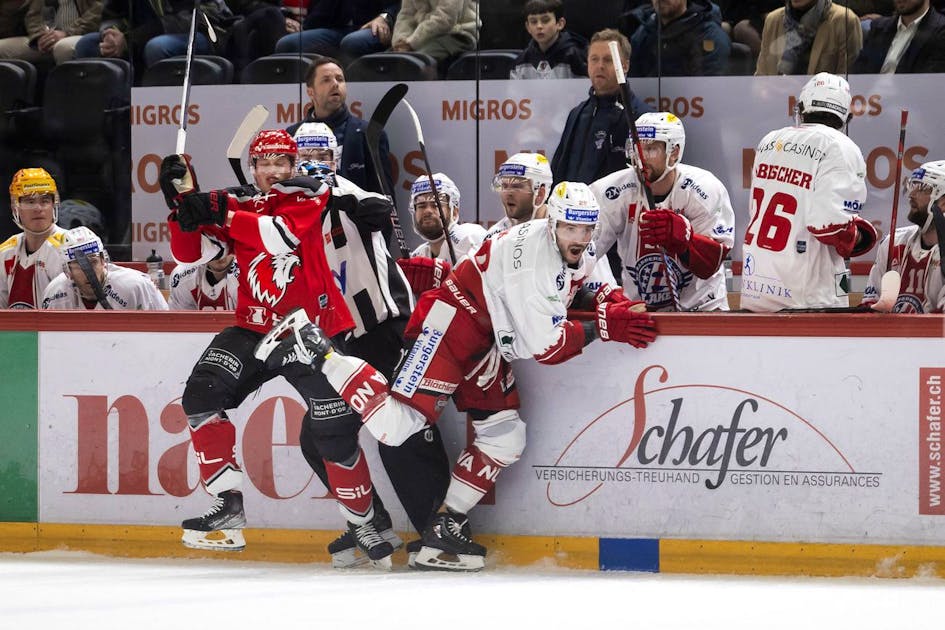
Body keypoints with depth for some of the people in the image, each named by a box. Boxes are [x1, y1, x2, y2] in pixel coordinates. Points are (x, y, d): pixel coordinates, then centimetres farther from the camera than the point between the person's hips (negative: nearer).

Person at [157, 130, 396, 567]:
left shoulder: (307, 194, -4)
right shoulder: (237, 203, 8)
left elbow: (283, 235, -24)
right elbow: (190, 253, 2)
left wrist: (221, 214, -26)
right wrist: (183, 203, -12)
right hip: (256, 327, 4)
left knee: (337, 429, -7)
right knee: (202, 395, -16)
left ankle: (361, 522, 14)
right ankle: (227, 507, -14)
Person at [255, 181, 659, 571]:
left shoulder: (581, 254, 1)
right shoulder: (531, 256, -27)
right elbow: (543, 347, -26)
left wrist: (606, 299, 2)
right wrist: (603, 327, -23)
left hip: (486, 343, 10)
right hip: (451, 323, -10)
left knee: (505, 437, 3)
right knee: (398, 423, -20)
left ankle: (446, 528, 10)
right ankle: (318, 351, -8)